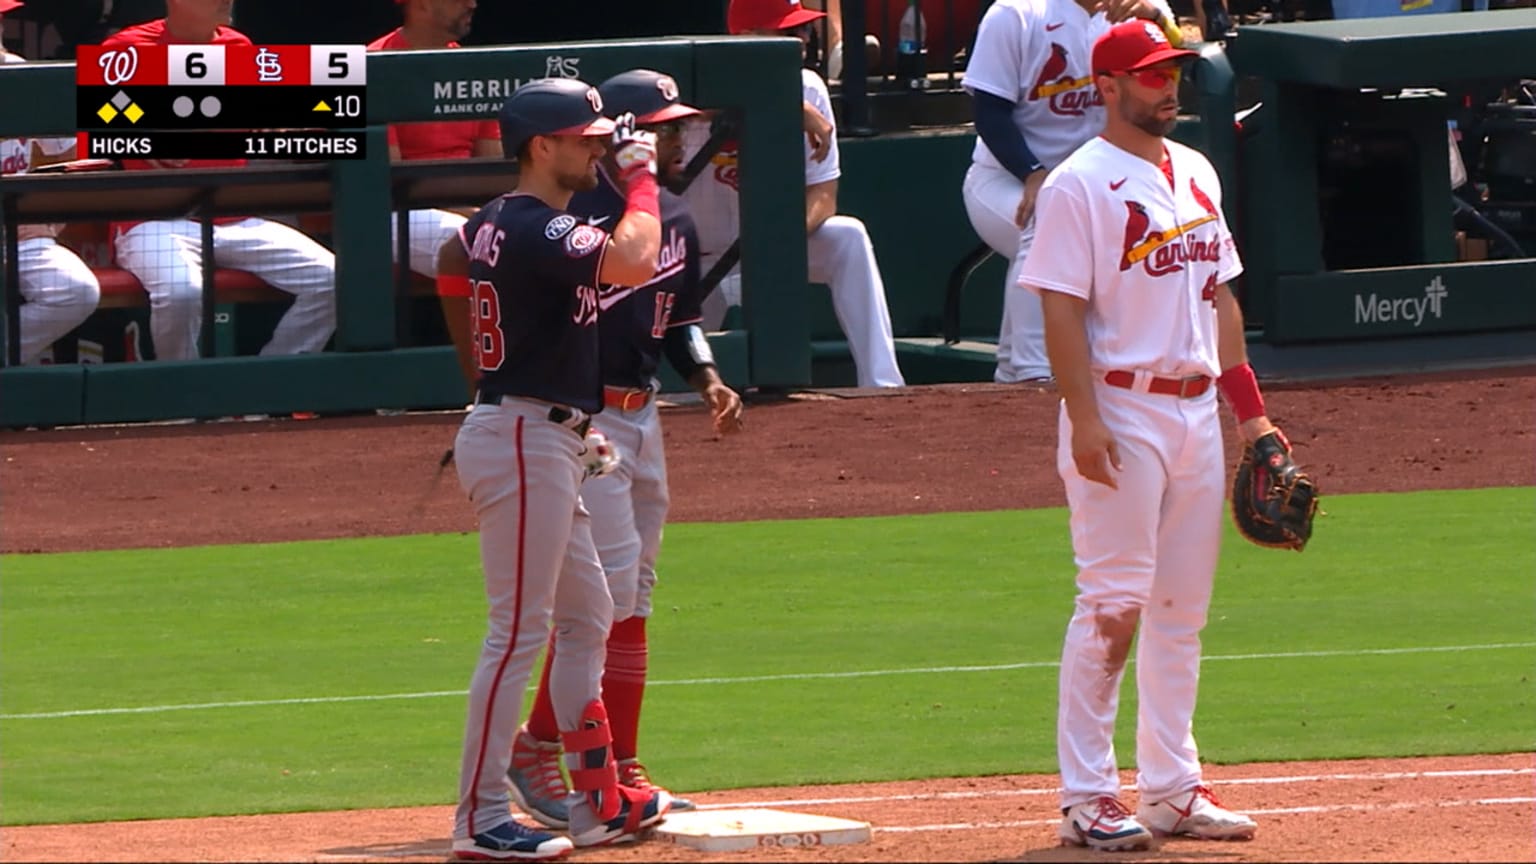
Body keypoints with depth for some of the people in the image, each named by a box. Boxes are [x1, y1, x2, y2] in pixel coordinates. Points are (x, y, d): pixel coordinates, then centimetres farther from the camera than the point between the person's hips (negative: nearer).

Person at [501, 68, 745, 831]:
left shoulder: (675, 223, 11)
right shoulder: (574, 212, -15)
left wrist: (707, 379, 5)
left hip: (641, 417, 9)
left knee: (633, 597, 10)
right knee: (606, 589, -13)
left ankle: (621, 774, 15)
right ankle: (536, 748, -3)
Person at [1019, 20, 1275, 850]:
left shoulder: (1196, 174, 14)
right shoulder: (1080, 185, -9)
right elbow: (1062, 313, -13)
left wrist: (1249, 408, 14)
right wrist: (1085, 420, -21)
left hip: (1197, 409, 7)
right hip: (1122, 413, -7)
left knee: (1182, 608, 10)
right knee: (1114, 603, -8)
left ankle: (1172, 787, 16)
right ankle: (1086, 797, -4)